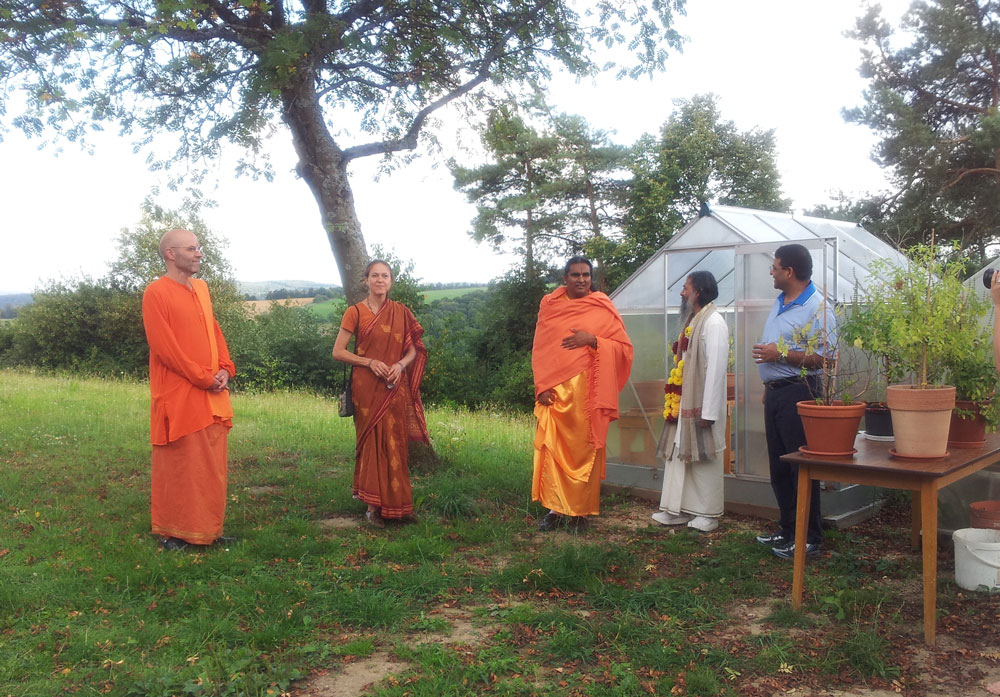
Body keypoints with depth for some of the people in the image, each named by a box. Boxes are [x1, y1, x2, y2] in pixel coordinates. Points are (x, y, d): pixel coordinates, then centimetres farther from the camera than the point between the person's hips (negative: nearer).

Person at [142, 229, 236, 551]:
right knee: (177, 464, 1)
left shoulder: (201, 288, 14)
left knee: (212, 464, 10)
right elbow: (164, 347, -14)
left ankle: (209, 528, 20)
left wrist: (225, 369, 0)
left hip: (211, 395, 7)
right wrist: (204, 378, -14)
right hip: (178, 395, -7)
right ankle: (171, 532, 14)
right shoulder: (157, 292, -9)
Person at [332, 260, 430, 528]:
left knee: (395, 442, 5)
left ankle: (396, 503, 16)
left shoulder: (401, 312, 8)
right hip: (367, 386, -3)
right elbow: (338, 351, -1)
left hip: (396, 387, 3)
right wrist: (370, 362, -13)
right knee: (372, 440, -1)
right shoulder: (355, 312, 0)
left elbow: (413, 350, 10)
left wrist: (400, 365, -10)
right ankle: (373, 506, 8)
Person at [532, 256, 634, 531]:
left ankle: (582, 509, 12)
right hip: (555, 391, 2)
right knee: (552, 449, -2)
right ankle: (555, 508, 7)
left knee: (584, 449, 2)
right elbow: (540, 349, 8)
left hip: (588, 390, -1)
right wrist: (542, 386, -3)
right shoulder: (549, 305, 9)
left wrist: (592, 340, -14)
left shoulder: (603, 308, 4)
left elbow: (625, 347, 0)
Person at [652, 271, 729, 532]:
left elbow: (716, 368, -20)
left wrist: (708, 412, -22)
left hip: (701, 405, -9)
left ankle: (709, 514, 14)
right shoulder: (692, 321, 14)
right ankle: (677, 509, 20)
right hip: (684, 403, 9)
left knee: (705, 459, 2)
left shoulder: (713, 322, -15)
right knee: (679, 455, 12)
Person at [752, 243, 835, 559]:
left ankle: (809, 538, 6)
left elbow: (825, 357, -22)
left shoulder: (816, 308, -14)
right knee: (779, 467, 15)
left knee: (802, 467, -3)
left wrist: (781, 354, -20)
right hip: (775, 392, 9)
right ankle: (787, 529, 26)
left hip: (798, 393, -9)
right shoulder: (780, 303, 15)